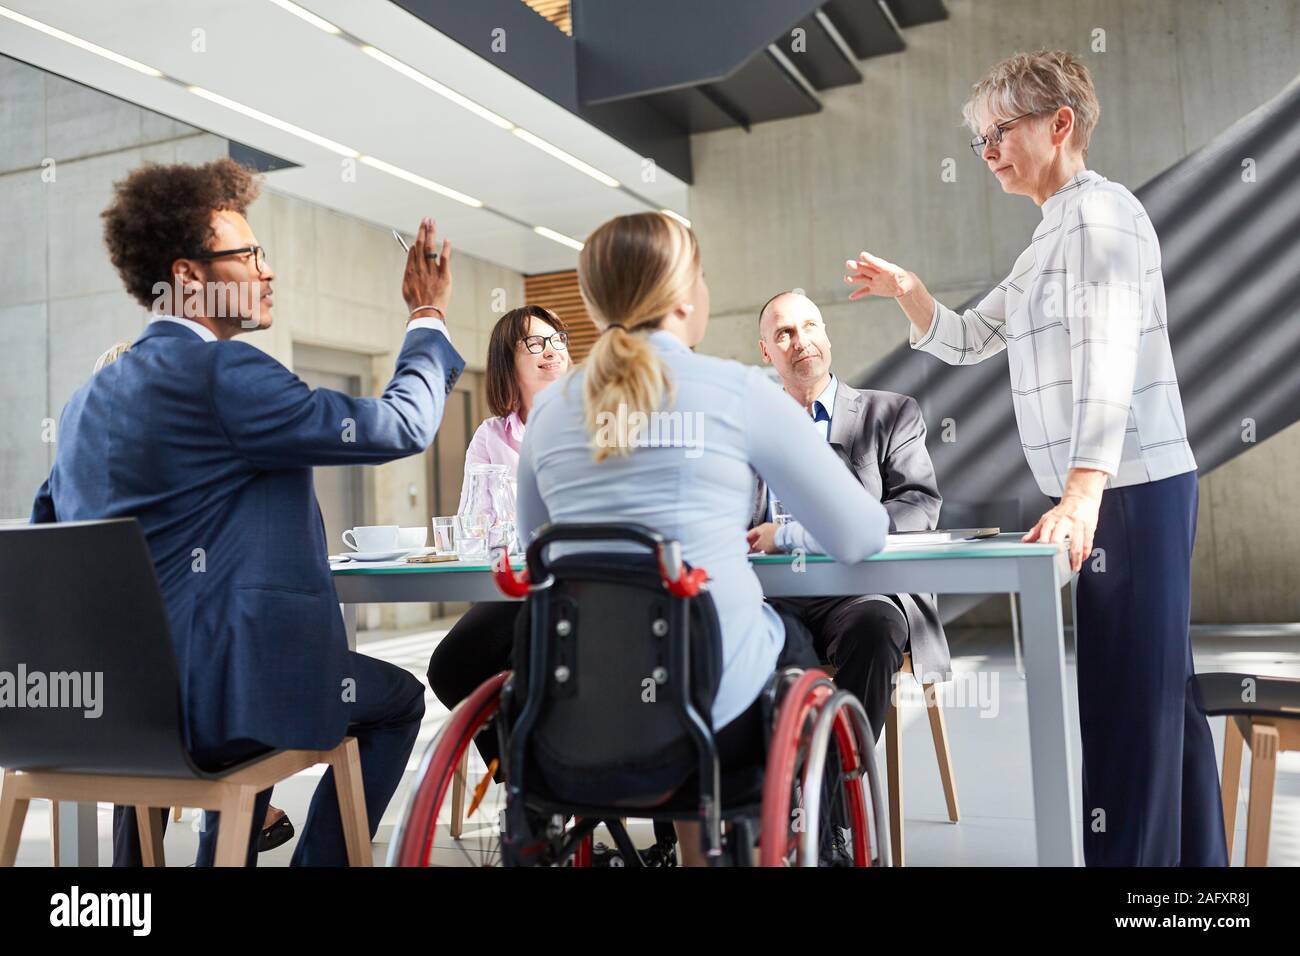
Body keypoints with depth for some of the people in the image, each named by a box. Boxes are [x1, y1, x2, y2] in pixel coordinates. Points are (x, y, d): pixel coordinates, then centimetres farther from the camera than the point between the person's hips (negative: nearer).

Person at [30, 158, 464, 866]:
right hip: (217, 694, -8)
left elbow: (45, 527, 20)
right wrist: (429, 317, 1)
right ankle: (318, 860, 21)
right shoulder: (222, 371, -16)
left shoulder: (87, 398, 10)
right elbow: (403, 427, -16)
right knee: (397, 699, 16)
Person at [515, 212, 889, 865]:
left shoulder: (549, 410, 5)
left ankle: (693, 850, 37)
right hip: (717, 708, -4)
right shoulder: (738, 391, -6)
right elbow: (857, 539, -2)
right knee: (796, 645, 27)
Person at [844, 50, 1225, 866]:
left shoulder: (1099, 210, -9)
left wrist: (1082, 495, -33)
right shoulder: (1052, 237, 21)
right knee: (1157, 696, 14)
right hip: (1107, 494, 10)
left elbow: (1108, 358, -23)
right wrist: (908, 291, 6)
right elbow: (965, 341, 24)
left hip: (1127, 491, -10)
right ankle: (1192, 856, 25)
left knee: (1126, 698, -6)